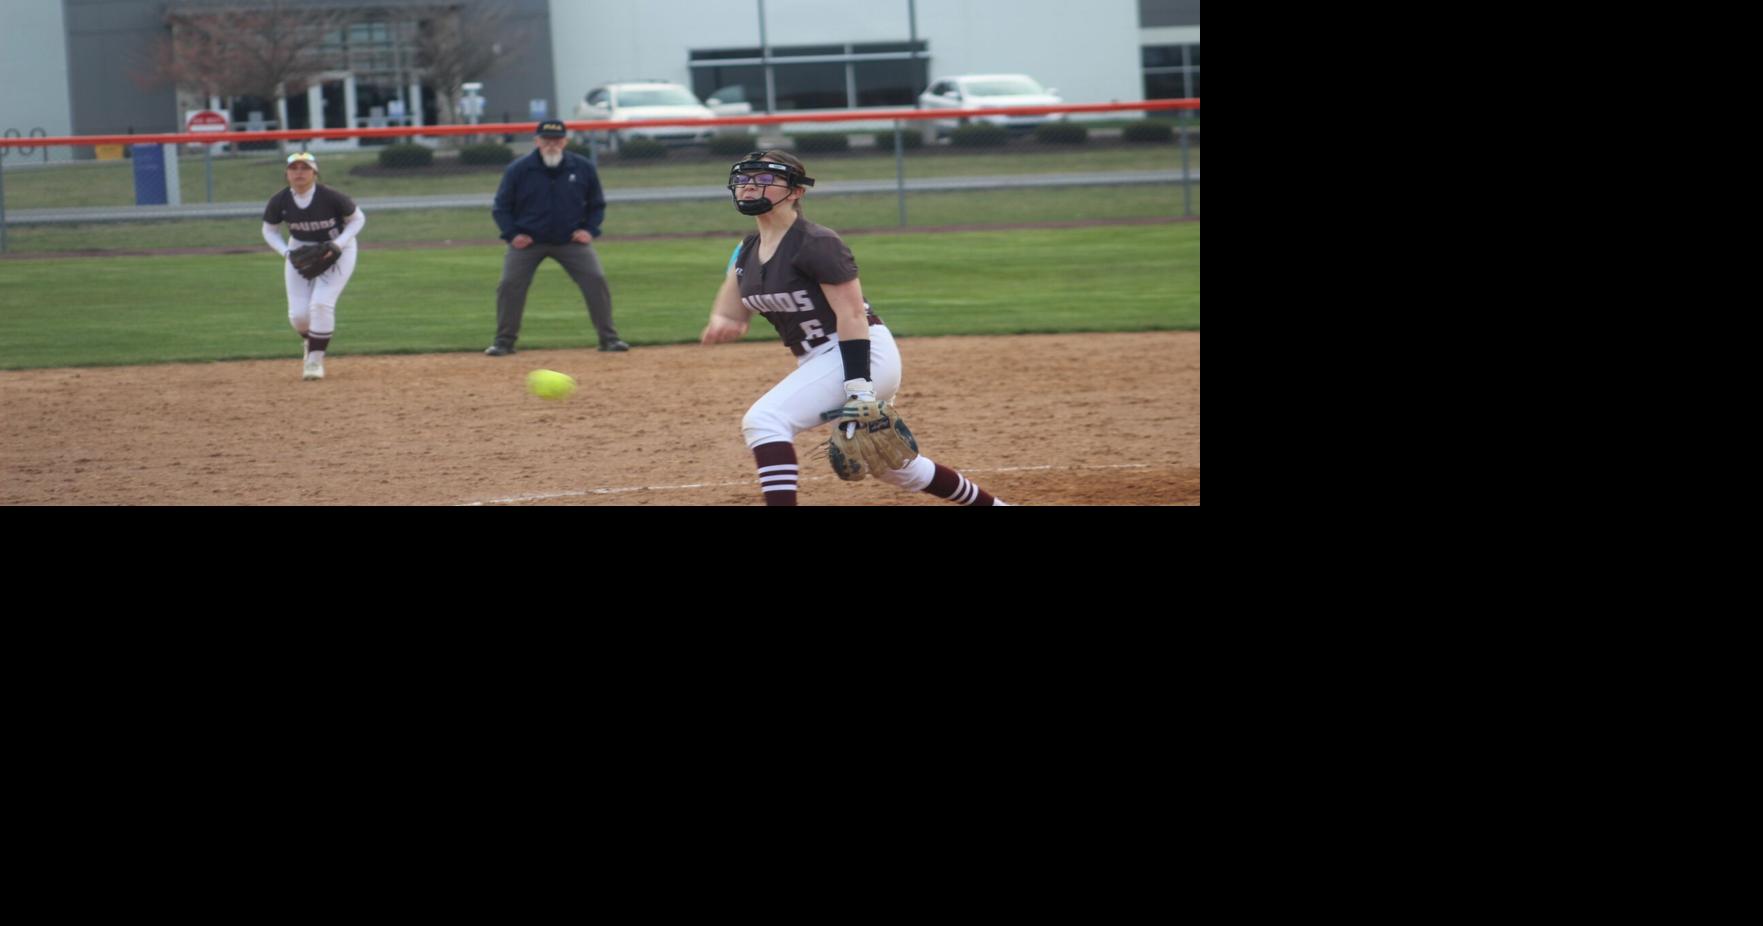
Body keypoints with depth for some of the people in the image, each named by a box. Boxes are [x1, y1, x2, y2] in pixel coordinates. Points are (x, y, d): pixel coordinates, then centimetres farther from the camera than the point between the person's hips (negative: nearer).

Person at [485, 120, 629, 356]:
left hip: (571, 240, 1)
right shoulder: (518, 170, -7)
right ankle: (504, 342, 4)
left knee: (596, 280, -11)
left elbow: (597, 204, 10)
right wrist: (512, 234, -12)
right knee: (510, 285, -11)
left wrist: (589, 230, -6)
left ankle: (609, 338, 0)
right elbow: (501, 207, 2)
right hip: (528, 240, -1)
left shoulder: (583, 168, -3)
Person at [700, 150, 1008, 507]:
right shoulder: (748, 251, 8)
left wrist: (859, 393, -27)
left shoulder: (816, 244, -17)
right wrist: (720, 324, -17)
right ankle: (987, 503, 38)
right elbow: (730, 314, 9)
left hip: (858, 356, -9)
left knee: (764, 420, -24)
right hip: (818, 361, 9)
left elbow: (852, 315, -21)